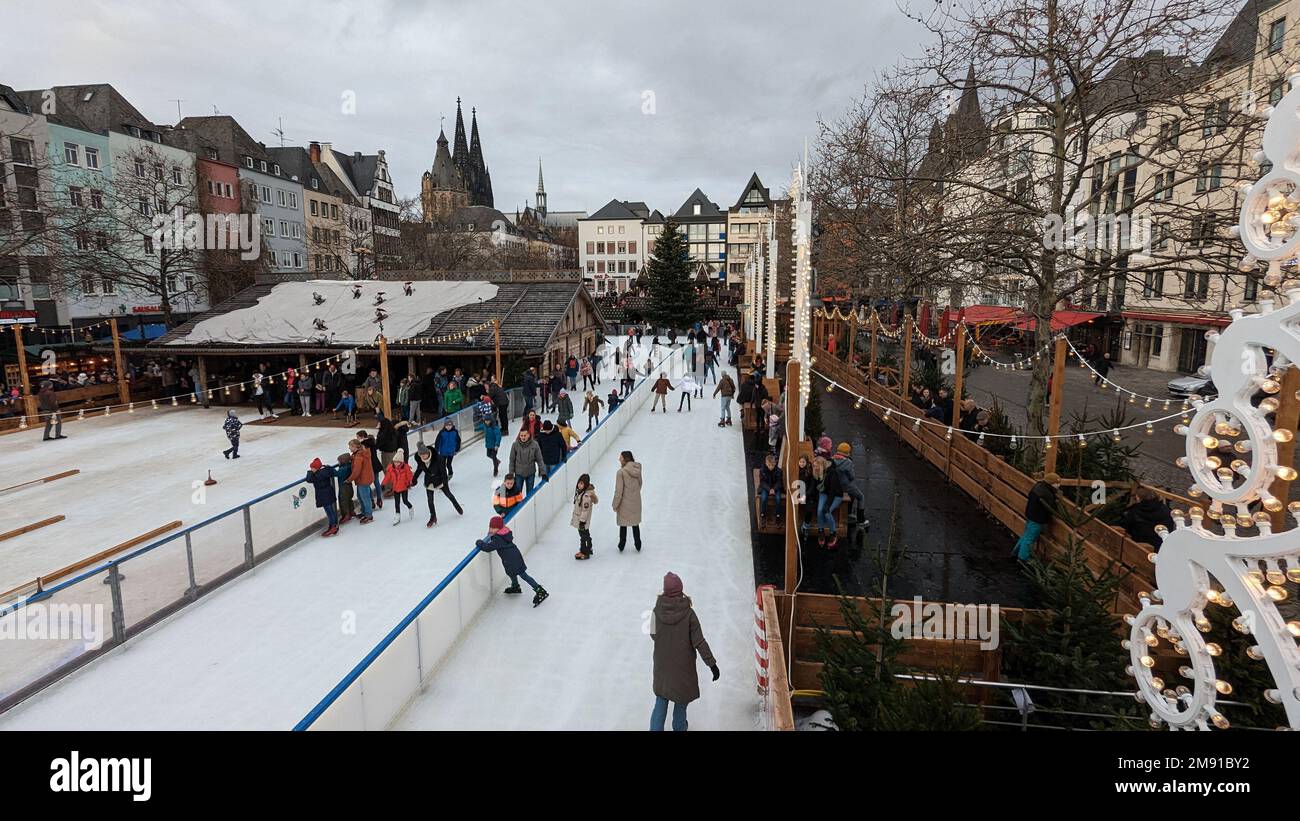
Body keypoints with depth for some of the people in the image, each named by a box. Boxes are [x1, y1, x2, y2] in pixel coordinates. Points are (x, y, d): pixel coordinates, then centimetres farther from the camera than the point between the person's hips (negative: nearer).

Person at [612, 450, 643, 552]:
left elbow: (619, 491, -19)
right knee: (636, 524, 19)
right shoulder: (637, 469, -5)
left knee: (623, 524, 14)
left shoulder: (621, 472, -22)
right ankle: (638, 546, 28)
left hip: (625, 502, -4)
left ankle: (621, 546, 27)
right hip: (636, 502, 5)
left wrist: (615, 504, -9)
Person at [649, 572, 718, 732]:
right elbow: (699, 642, -19)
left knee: (661, 698, 18)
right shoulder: (688, 613, -22)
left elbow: (653, 635, -3)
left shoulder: (657, 610, -17)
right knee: (682, 696, 21)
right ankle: (679, 727, 36)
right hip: (683, 664, -1)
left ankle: (656, 728, 15)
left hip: (662, 663, 1)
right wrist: (712, 664, -11)